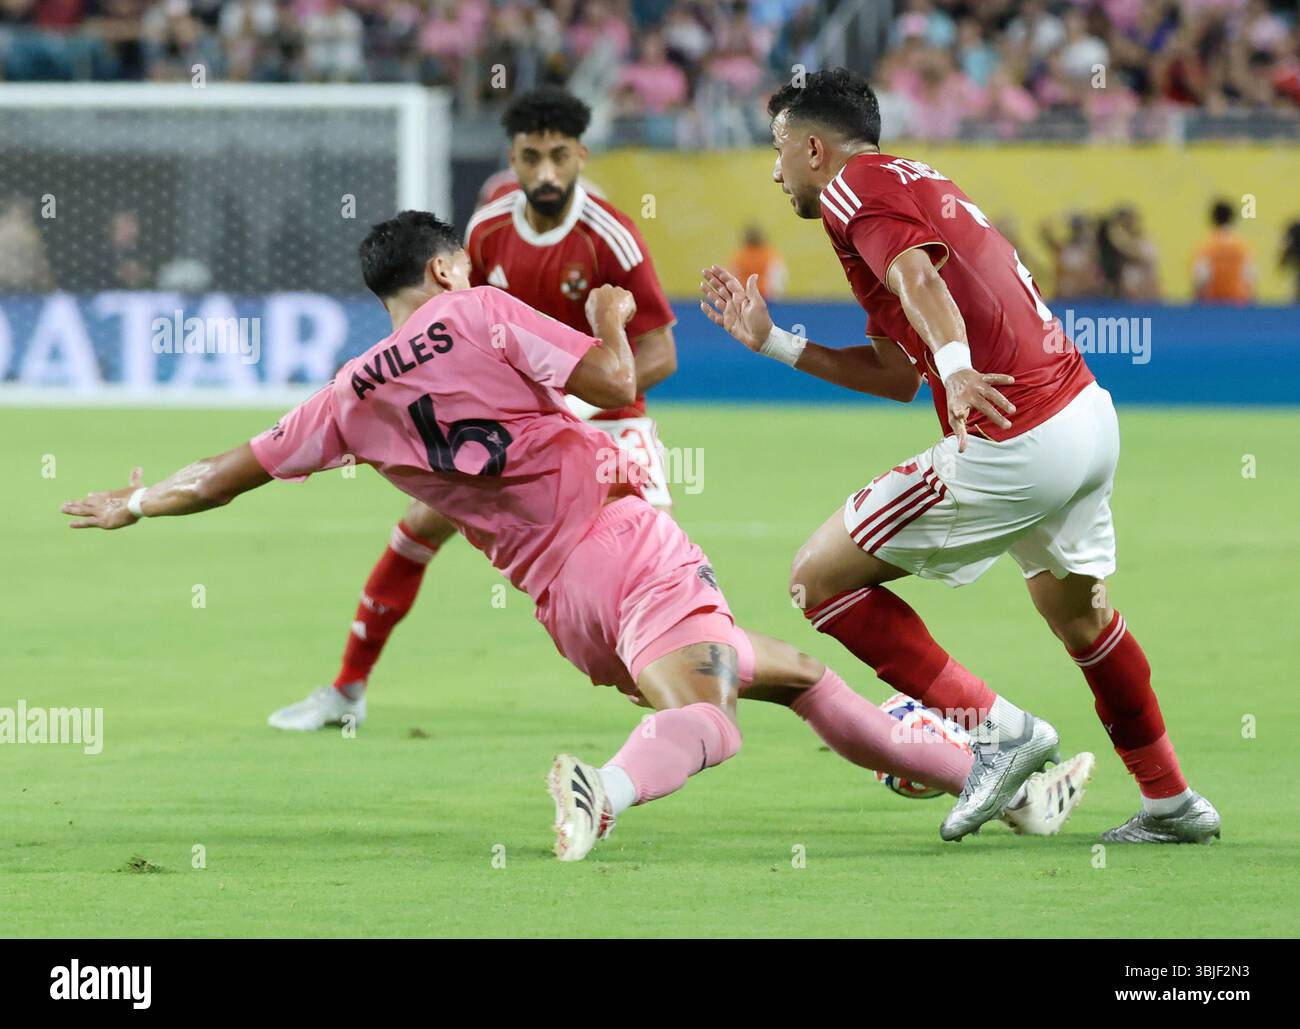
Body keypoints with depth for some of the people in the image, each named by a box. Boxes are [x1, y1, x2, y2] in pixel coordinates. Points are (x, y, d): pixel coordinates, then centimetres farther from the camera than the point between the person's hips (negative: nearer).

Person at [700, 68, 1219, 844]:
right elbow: (898, 375, 24)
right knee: (1079, 615, 31)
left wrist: (955, 365, -43)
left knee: (820, 577, 0)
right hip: (1092, 413, 10)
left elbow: (918, 276, -26)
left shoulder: (853, 186, -4)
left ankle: (998, 727, -2)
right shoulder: (919, 182, 24)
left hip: (1015, 445, -10)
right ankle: (1173, 804, 39)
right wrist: (771, 342, 27)